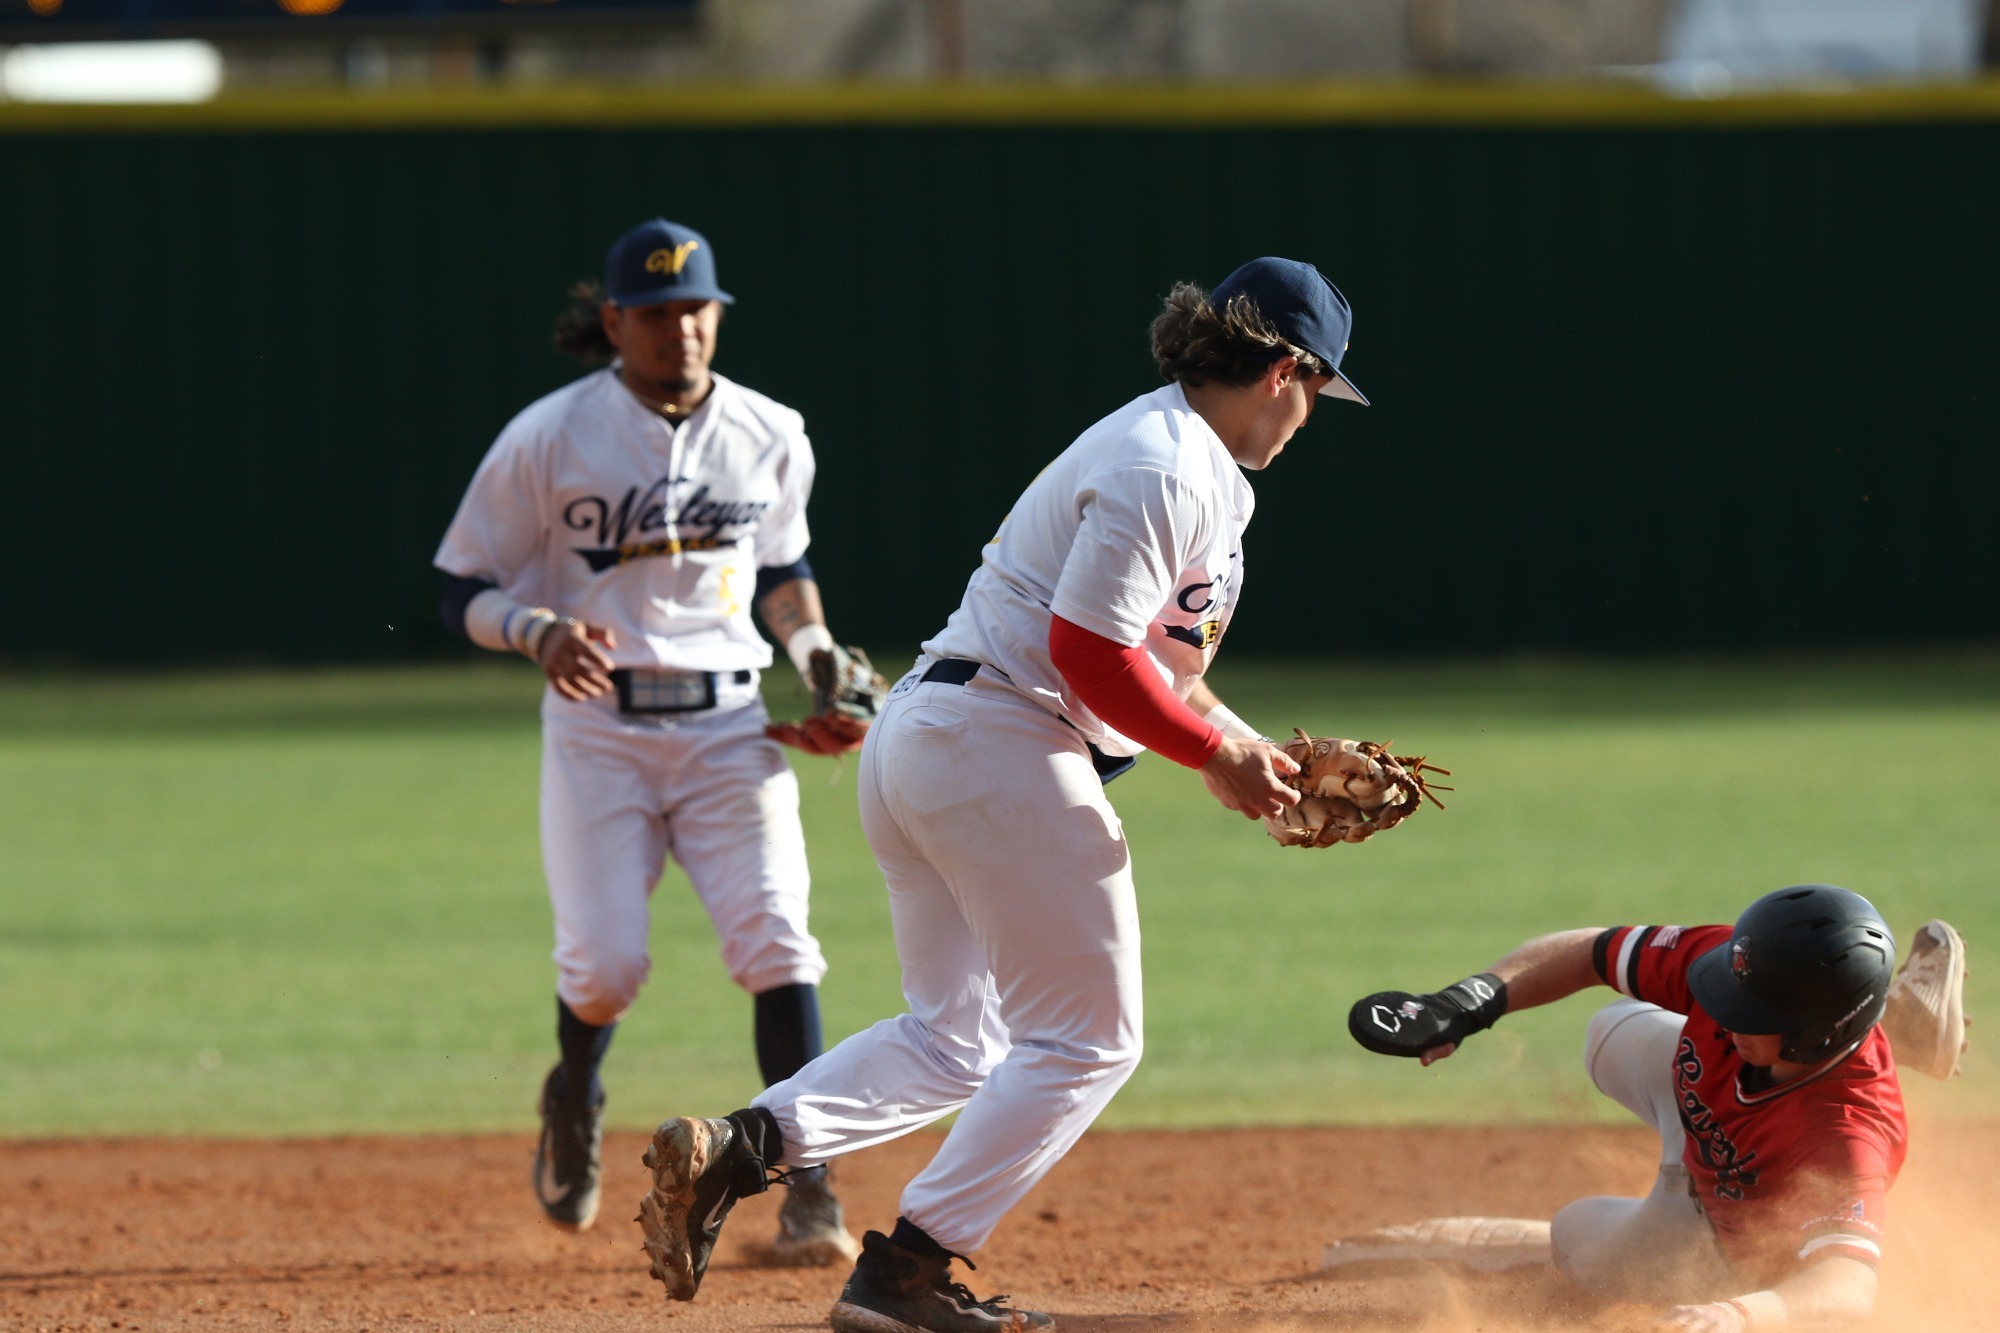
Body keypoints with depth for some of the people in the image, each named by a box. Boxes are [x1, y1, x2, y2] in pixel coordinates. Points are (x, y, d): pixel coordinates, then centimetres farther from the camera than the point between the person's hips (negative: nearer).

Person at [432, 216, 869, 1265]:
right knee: (604, 962, -10)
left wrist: (820, 665, 6)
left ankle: (807, 1194, -14)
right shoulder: (548, 440, -5)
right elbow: (467, 592, -2)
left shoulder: (771, 438, 7)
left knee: (774, 936, -15)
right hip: (598, 720, -2)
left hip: (729, 722, 2)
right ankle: (573, 1102, 27)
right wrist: (539, 631, -23)